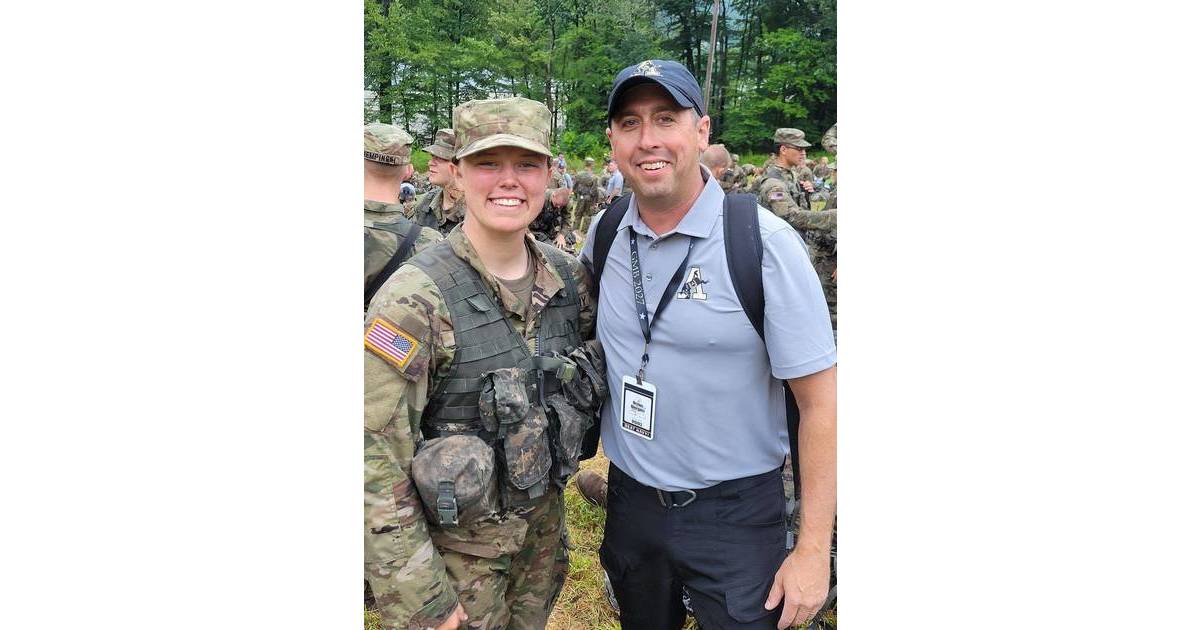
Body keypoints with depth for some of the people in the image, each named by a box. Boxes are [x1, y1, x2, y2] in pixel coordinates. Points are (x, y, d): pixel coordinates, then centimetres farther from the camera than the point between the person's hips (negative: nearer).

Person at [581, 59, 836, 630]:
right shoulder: (604, 233, -3)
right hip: (630, 499, 5)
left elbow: (820, 400, -16)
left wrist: (813, 550, -16)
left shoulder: (764, 241, -18)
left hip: (734, 513, -4)